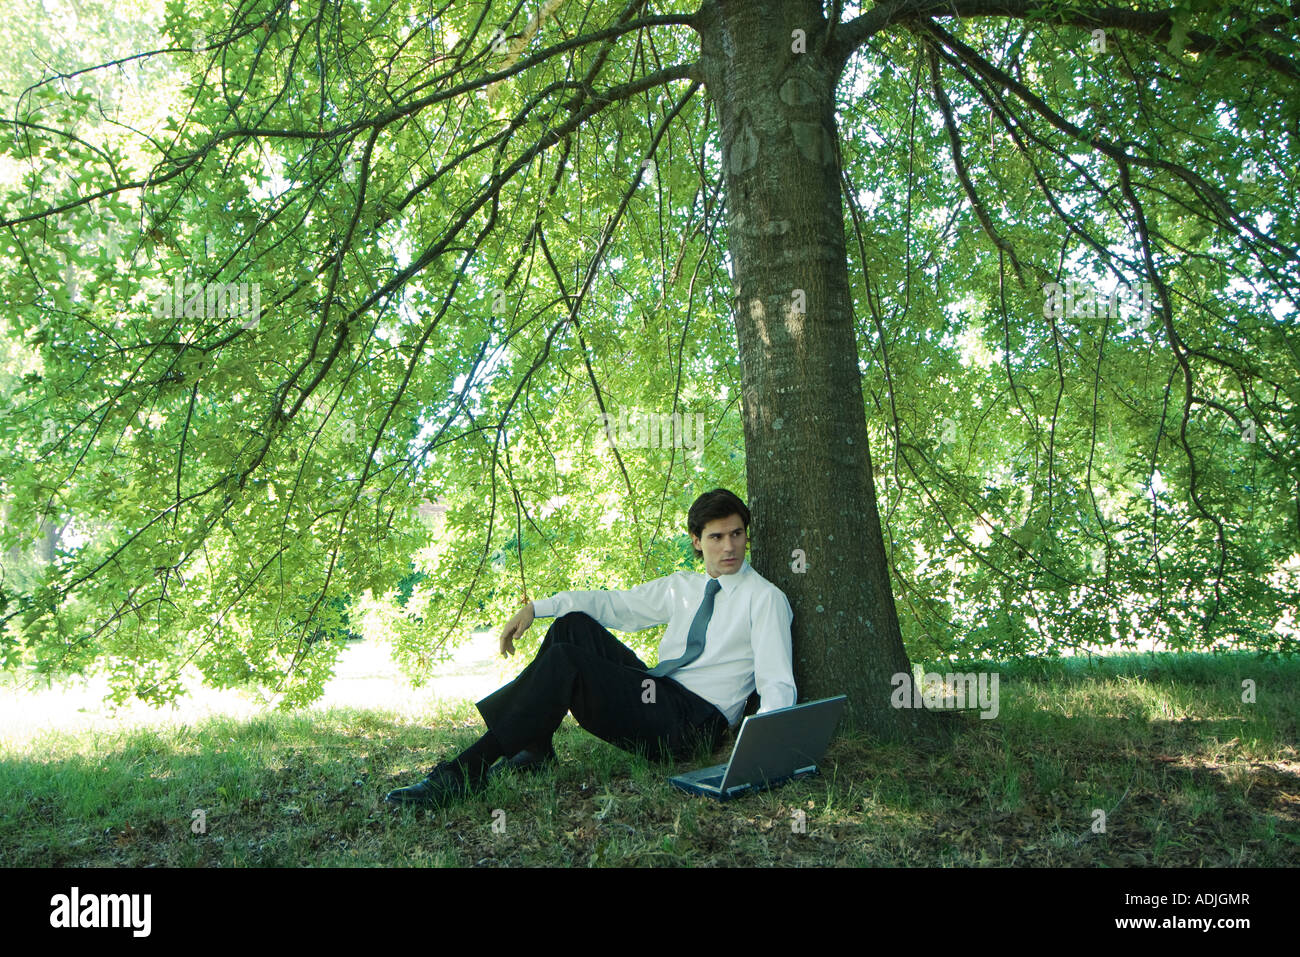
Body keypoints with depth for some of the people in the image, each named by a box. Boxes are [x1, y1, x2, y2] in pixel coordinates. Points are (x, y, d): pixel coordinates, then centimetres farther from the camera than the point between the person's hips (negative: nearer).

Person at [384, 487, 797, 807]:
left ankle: (467, 770, -22)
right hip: (655, 699, 7)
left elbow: (777, 683, -9)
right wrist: (535, 607, 8)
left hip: (694, 722, -7)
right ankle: (534, 749, -9)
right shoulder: (682, 586, 18)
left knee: (566, 661, -24)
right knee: (574, 623, -7)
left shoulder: (765, 598, 0)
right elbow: (613, 603, 19)